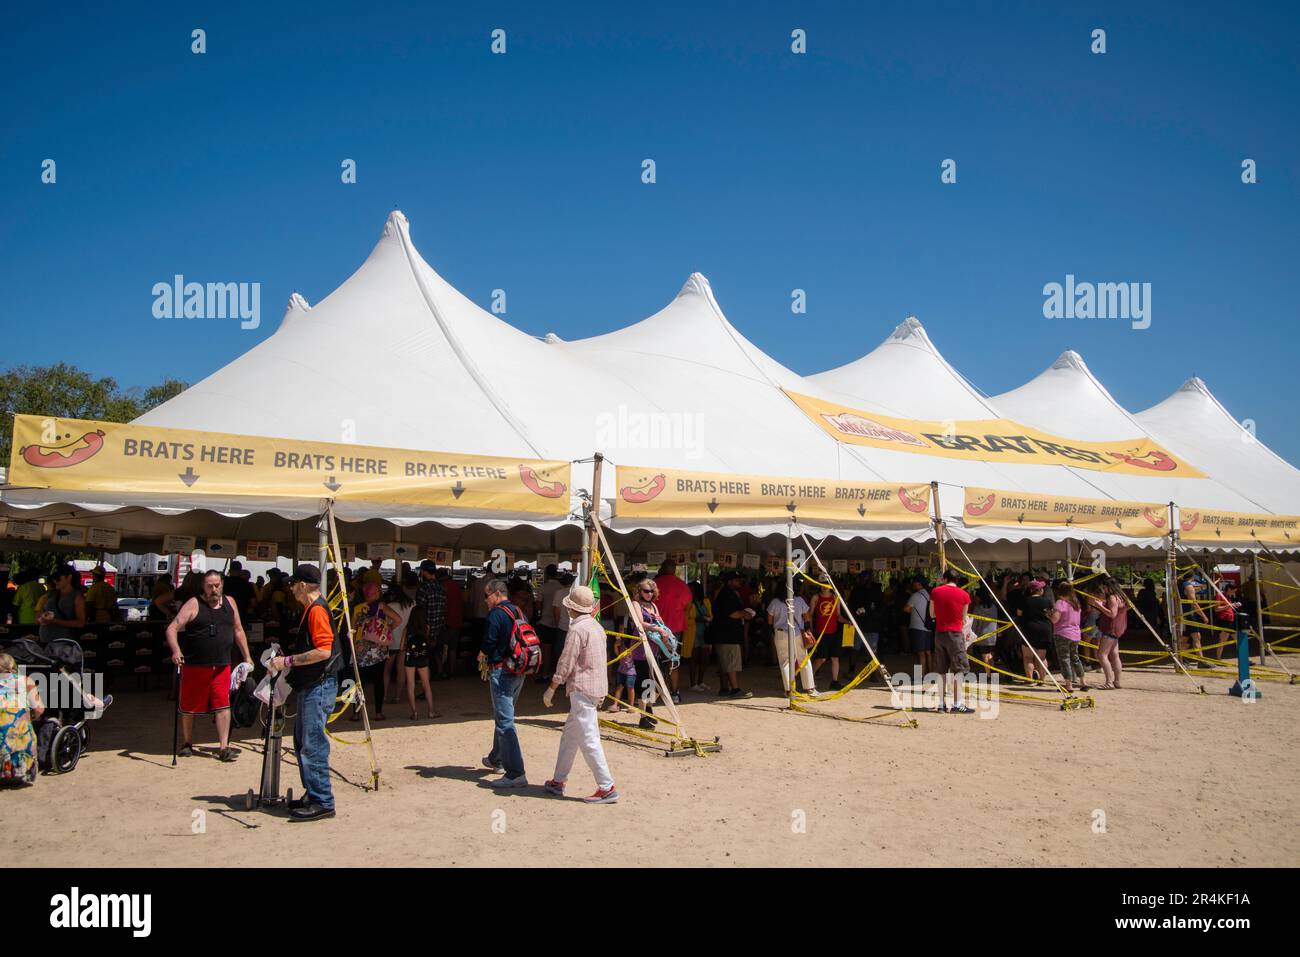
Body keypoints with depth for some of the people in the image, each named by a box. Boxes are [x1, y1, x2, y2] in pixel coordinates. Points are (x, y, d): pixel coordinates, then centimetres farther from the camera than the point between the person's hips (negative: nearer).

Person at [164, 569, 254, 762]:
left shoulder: (229, 603, 9)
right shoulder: (193, 605, -5)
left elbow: (238, 631, 19)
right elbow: (172, 629, -12)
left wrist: (247, 657, 16)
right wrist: (176, 650, -30)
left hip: (222, 666, 3)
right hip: (194, 665, -2)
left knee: (223, 705, -6)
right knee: (189, 707, 10)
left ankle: (223, 747, -4)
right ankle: (187, 744, 28)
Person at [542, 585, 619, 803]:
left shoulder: (577, 630, -16)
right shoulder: (597, 627, 12)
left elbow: (565, 663, -15)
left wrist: (551, 689, -6)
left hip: (582, 689, -10)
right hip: (597, 686, 10)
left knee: (588, 739, -6)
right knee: (569, 735, 17)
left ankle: (606, 788, -6)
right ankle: (558, 782, 25)